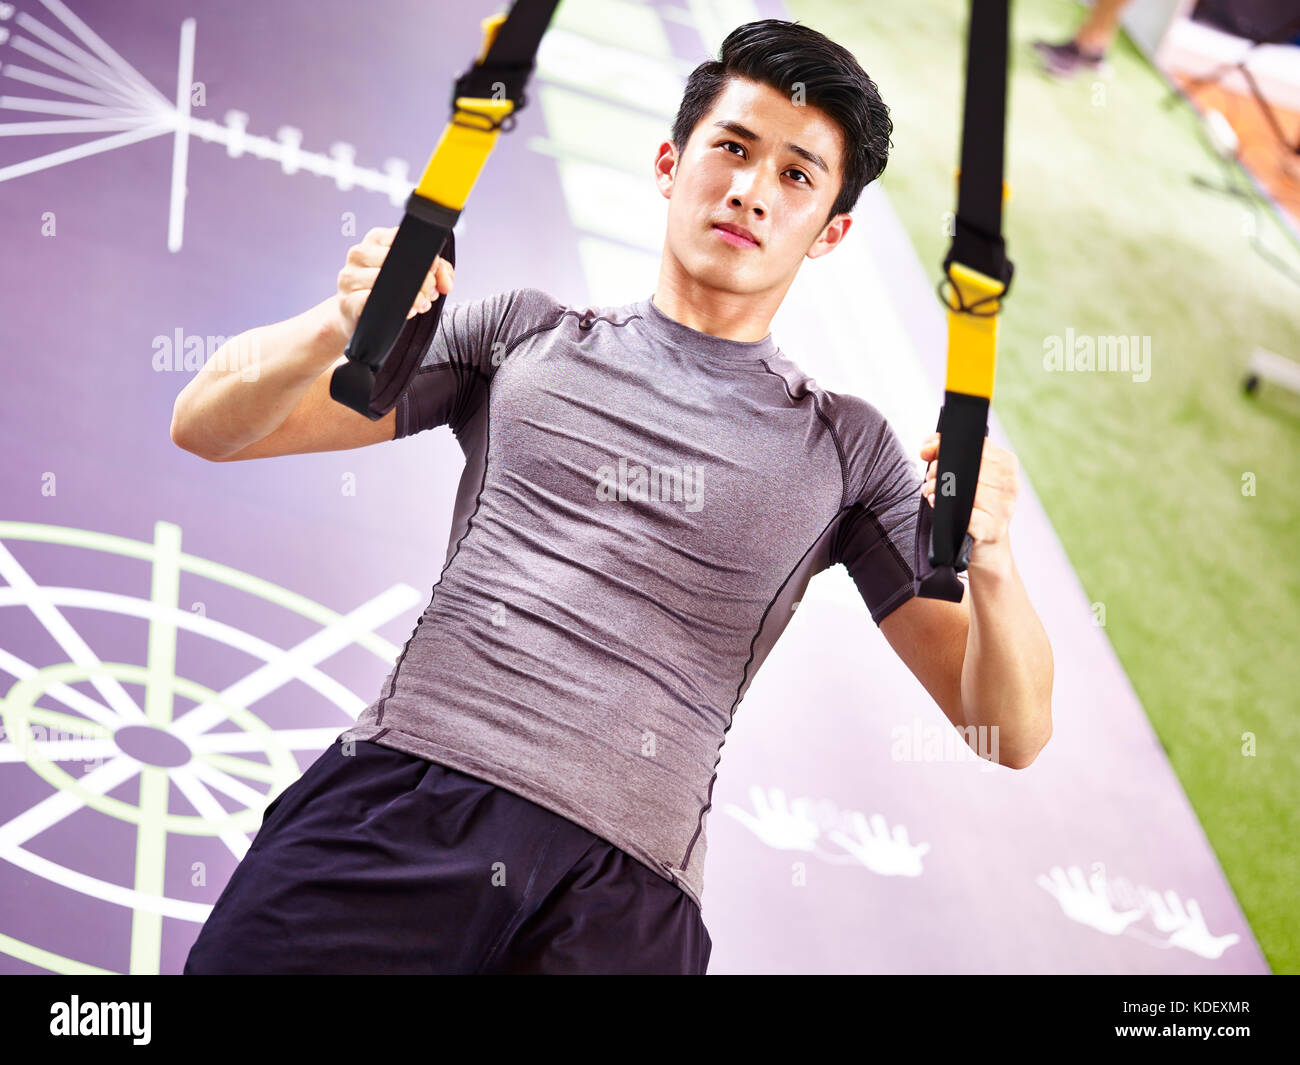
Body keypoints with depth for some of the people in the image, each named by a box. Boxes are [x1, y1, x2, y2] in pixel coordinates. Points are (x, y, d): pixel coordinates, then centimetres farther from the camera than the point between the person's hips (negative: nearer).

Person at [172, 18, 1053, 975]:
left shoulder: (847, 447, 16)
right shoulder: (527, 338, 17)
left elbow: (1013, 734, 11)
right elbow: (208, 427, 14)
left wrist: (991, 559, -10)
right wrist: (338, 327, -7)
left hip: (622, 894, 1)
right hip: (401, 791, 0)